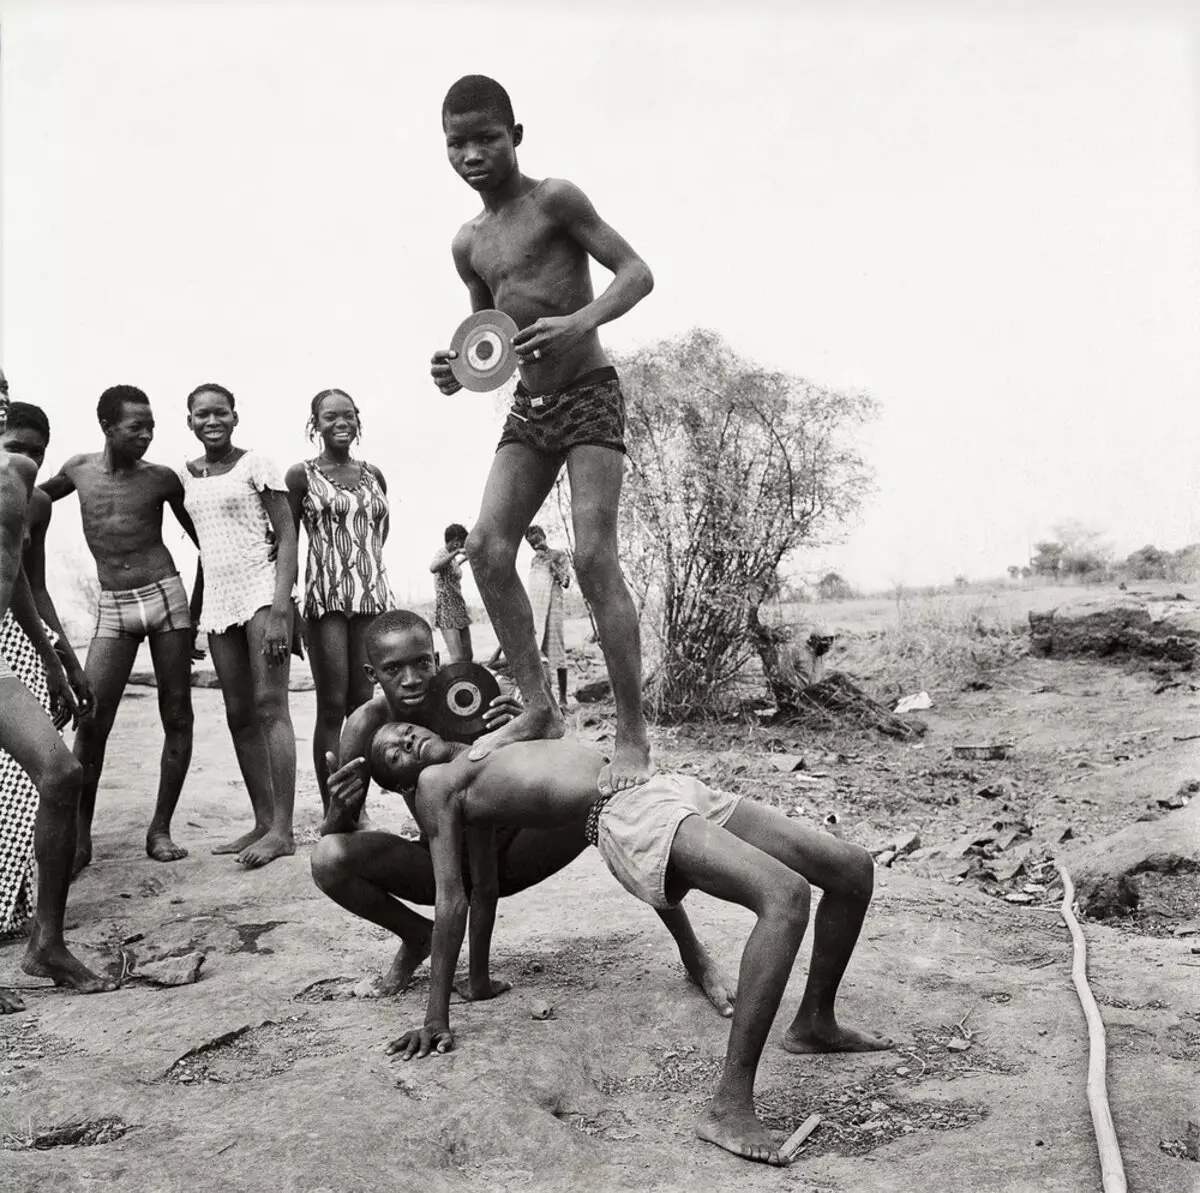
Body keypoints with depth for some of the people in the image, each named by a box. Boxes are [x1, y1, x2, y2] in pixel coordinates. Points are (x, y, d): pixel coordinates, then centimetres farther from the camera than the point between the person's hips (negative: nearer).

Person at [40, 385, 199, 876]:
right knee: (91, 720, -9)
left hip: (165, 596, -1)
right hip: (112, 609, 2)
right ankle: (79, 837, 2)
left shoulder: (161, 478, 1)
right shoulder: (78, 469, 8)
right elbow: (39, 494, 32)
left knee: (177, 717, -1)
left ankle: (160, 828, 9)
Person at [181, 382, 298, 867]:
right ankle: (263, 822, 14)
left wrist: (279, 610, -18)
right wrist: (194, 606, 9)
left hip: (261, 591, -6)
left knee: (269, 705, -11)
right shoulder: (185, 476, 13)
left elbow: (287, 536, -8)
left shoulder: (255, 465, -3)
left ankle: (282, 828, -10)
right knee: (239, 715, 7)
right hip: (217, 600, 6)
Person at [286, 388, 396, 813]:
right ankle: (331, 813, -1)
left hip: (373, 596, 4)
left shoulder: (373, 474, 14)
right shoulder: (302, 475, 2)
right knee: (332, 705, -6)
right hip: (326, 598, -4)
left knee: (365, 703, 2)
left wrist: (364, 562, 13)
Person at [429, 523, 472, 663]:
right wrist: (456, 552, -30)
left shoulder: (451, 554, 14)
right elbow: (433, 568, -33)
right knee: (458, 658, -19)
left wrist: (463, 559, 36)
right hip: (446, 608, -9)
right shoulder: (441, 552, -9)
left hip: (458, 607, 9)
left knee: (468, 655, 8)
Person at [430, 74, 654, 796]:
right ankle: (540, 710, 2)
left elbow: (637, 273, -11)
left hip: (590, 395, -7)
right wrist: (458, 369, 0)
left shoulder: (555, 200, -6)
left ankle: (634, 734, -9)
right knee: (487, 547, -7)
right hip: (529, 408, 7)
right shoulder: (469, 245, 13)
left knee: (594, 557, -16)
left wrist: (580, 321, -29)